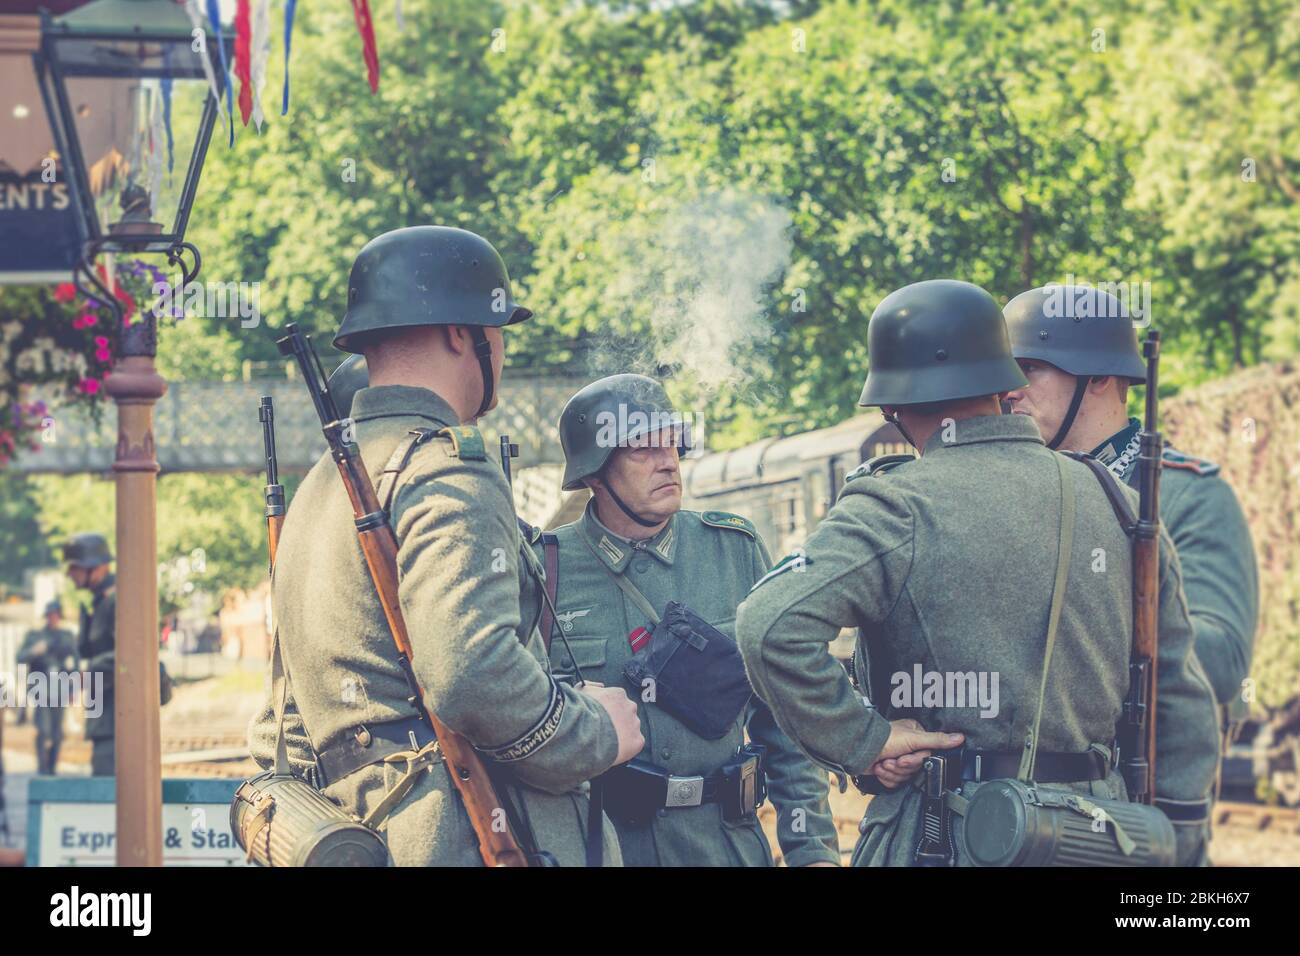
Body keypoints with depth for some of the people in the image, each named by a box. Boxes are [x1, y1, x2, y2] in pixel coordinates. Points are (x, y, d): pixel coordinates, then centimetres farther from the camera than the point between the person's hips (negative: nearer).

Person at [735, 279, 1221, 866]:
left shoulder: (897, 508, -9)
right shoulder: (1114, 503, 8)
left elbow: (771, 626, -24)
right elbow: (1184, 704, 11)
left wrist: (862, 741, -12)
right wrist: (1177, 852, 17)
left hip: (945, 837, -5)